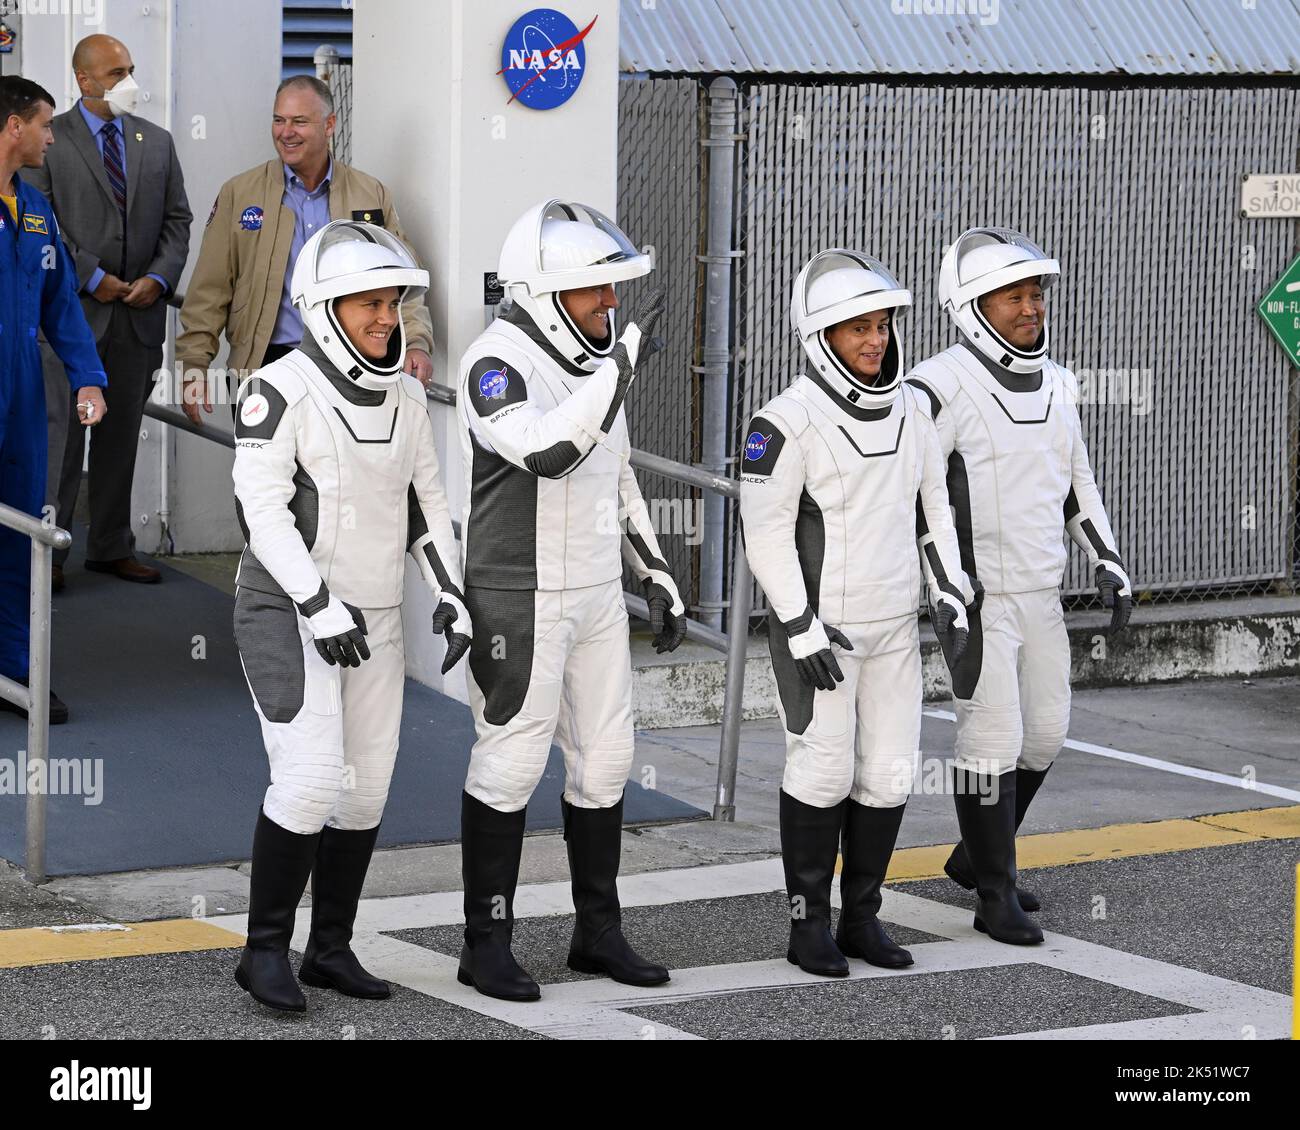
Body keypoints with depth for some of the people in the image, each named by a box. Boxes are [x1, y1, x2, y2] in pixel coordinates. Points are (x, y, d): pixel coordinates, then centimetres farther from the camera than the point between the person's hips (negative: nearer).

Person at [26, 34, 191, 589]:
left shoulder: (157, 142, 12)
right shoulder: (50, 140, -3)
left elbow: (177, 220, 12)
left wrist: (158, 278, -3)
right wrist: (91, 278, -13)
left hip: (138, 313, 4)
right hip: (72, 312, -4)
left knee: (121, 434, 10)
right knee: (62, 431, -4)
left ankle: (111, 547, 17)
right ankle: (47, 550, 2)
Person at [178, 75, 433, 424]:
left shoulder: (371, 196, 11)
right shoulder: (239, 195, 9)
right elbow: (209, 292, 7)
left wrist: (415, 343, -5)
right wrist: (193, 365, -1)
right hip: (266, 365, 0)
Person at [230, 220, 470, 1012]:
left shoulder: (402, 395, 4)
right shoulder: (281, 391, -16)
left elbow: (425, 500, 10)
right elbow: (264, 512, -20)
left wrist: (451, 595, -1)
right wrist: (321, 610, -25)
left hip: (370, 619, 7)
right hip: (288, 612, -7)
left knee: (366, 785, 7)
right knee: (312, 779, -16)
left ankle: (331, 949, 18)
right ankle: (265, 949, -3)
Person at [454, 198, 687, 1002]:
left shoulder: (595, 361, 8)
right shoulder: (498, 365, -18)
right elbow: (545, 454, -36)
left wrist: (658, 577, 15)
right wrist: (621, 370, -35)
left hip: (594, 596, 8)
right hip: (518, 602, -8)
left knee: (605, 757, 10)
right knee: (512, 763, -3)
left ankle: (599, 931, 21)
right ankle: (488, 945, 7)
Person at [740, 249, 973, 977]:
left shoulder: (909, 410, 3)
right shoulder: (790, 421, -16)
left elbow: (932, 509, 13)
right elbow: (766, 533, -16)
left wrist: (950, 595, 3)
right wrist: (800, 630, -19)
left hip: (893, 628, 6)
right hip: (818, 626, -6)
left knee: (889, 773, 5)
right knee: (823, 774, -2)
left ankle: (861, 918, 18)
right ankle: (809, 926, 11)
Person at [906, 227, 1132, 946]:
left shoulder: (1055, 386, 7)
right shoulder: (944, 387, -16)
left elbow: (1076, 482, 18)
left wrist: (1108, 563, 9)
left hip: (1040, 593, 8)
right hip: (976, 597, -7)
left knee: (1045, 731, 13)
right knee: (993, 739, -7)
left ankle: (975, 856, 31)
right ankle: (996, 896, 5)